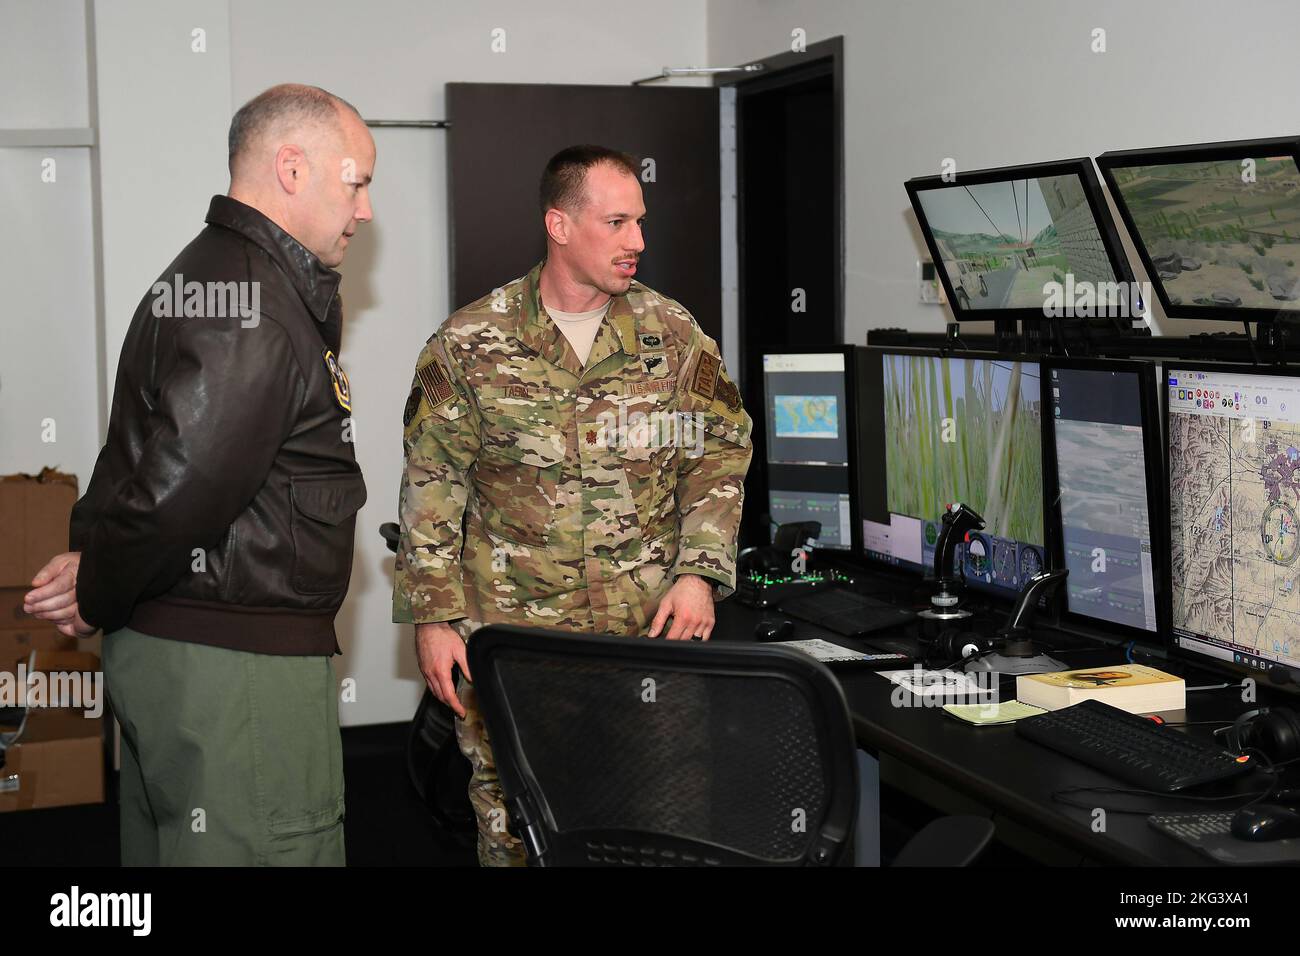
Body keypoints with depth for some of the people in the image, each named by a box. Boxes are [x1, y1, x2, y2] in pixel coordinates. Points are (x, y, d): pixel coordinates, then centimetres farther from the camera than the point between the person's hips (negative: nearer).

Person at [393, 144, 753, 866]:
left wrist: (699, 573, -4)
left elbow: (721, 454, 8)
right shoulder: (469, 345, 0)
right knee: (512, 830, 1)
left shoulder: (673, 334, 5)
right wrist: (433, 617, -2)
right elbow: (432, 487, 3)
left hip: (650, 634, 2)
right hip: (508, 633, -1)